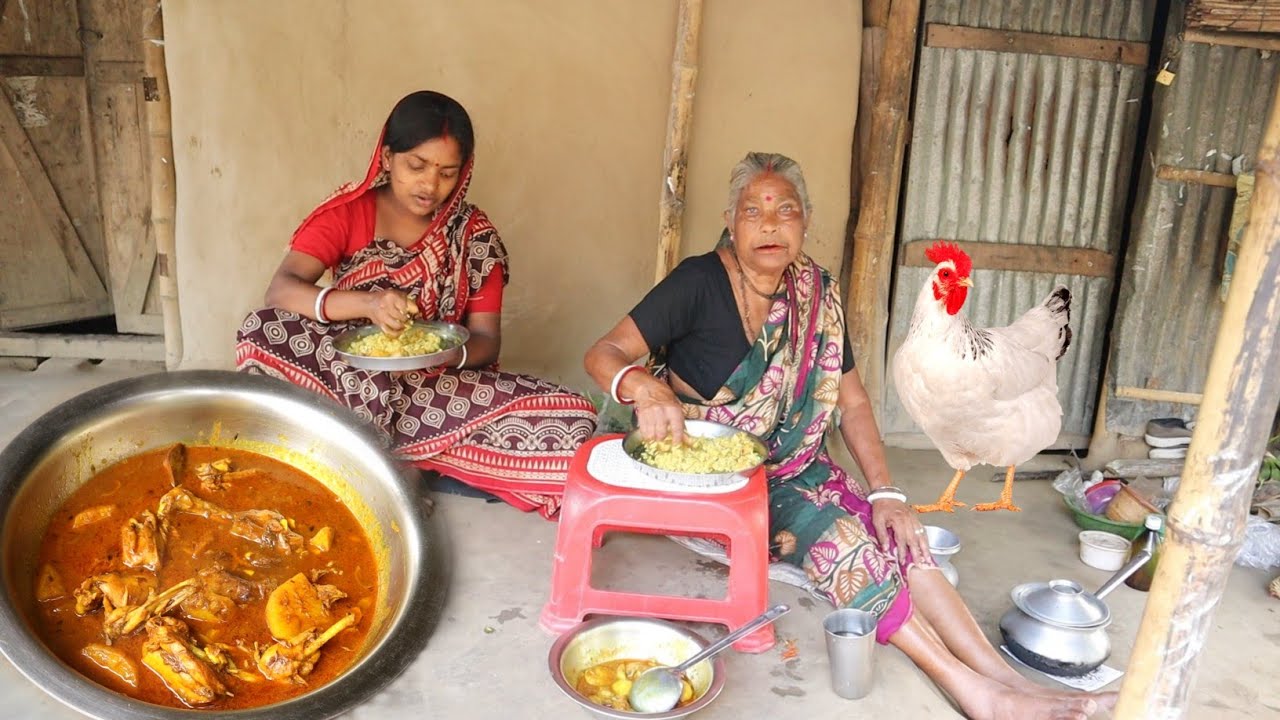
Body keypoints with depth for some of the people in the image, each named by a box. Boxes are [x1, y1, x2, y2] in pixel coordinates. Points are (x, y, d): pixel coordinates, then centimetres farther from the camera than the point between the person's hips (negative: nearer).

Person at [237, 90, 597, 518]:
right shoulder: (346, 214, -2)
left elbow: (486, 340, -2)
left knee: (573, 424, -21)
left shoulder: (475, 236, 0)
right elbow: (280, 290, -16)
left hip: (441, 386, 1)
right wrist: (366, 303, -34)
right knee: (262, 332, -28)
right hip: (351, 377, 0)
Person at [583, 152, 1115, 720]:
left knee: (893, 530, -17)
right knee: (833, 535, -25)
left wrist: (885, 491, -7)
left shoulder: (816, 295, 0)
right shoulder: (698, 284, -15)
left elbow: (852, 402, 5)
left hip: (791, 465, 5)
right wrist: (644, 389, -42)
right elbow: (603, 354, -19)